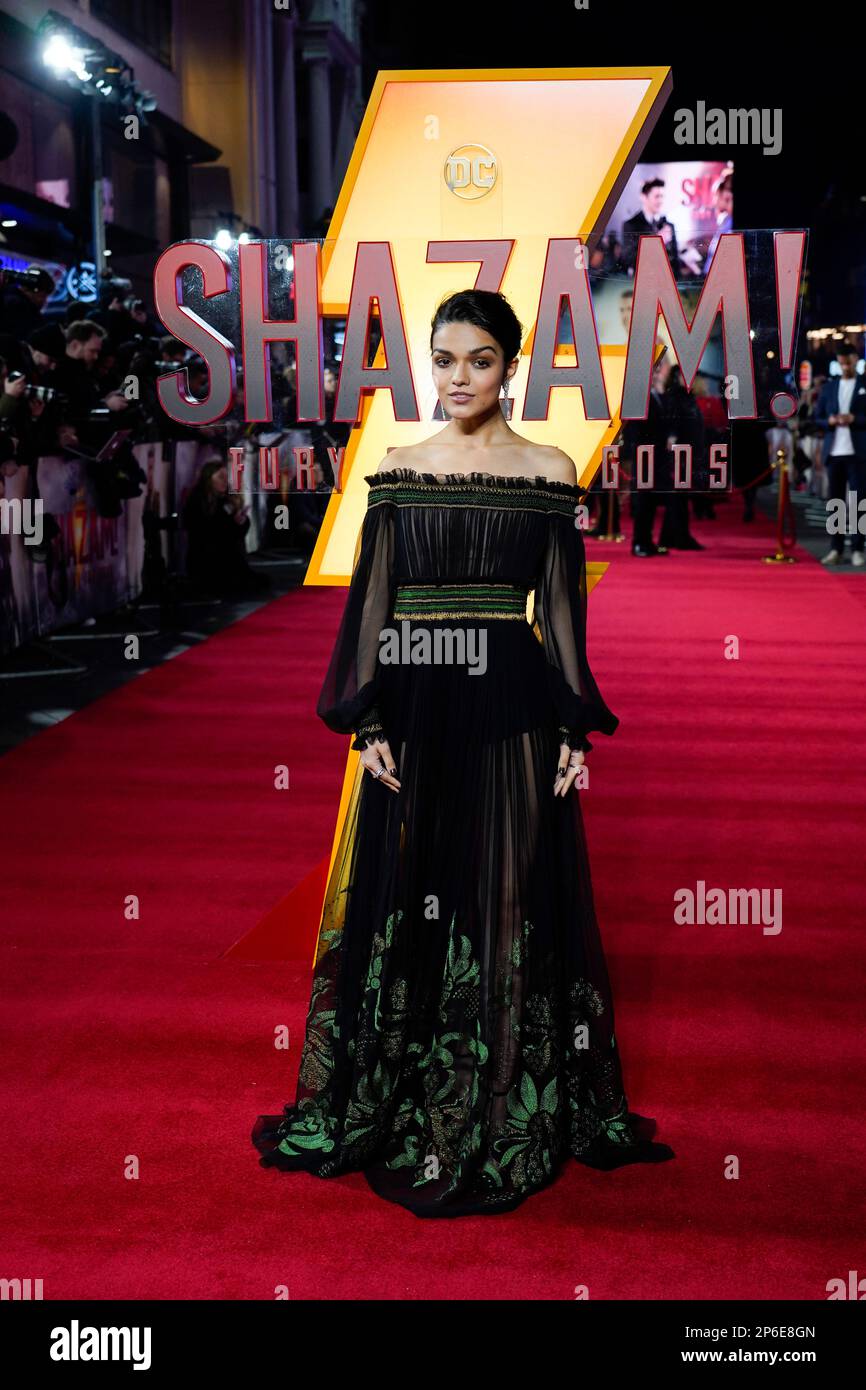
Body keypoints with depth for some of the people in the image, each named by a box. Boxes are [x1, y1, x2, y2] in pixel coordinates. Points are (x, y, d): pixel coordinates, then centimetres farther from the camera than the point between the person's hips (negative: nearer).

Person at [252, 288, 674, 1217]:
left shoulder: (548, 471, 3)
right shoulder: (396, 471, 7)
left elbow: (563, 608, 2)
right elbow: (371, 601, 5)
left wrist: (573, 731, -4)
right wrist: (368, 724, -3)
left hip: (510, 711, -1)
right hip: (414, 711, 1)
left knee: (509, 907, 4)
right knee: (403, 904, 6)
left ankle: (509, 1117, 18)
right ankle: (392, 1109, 21)